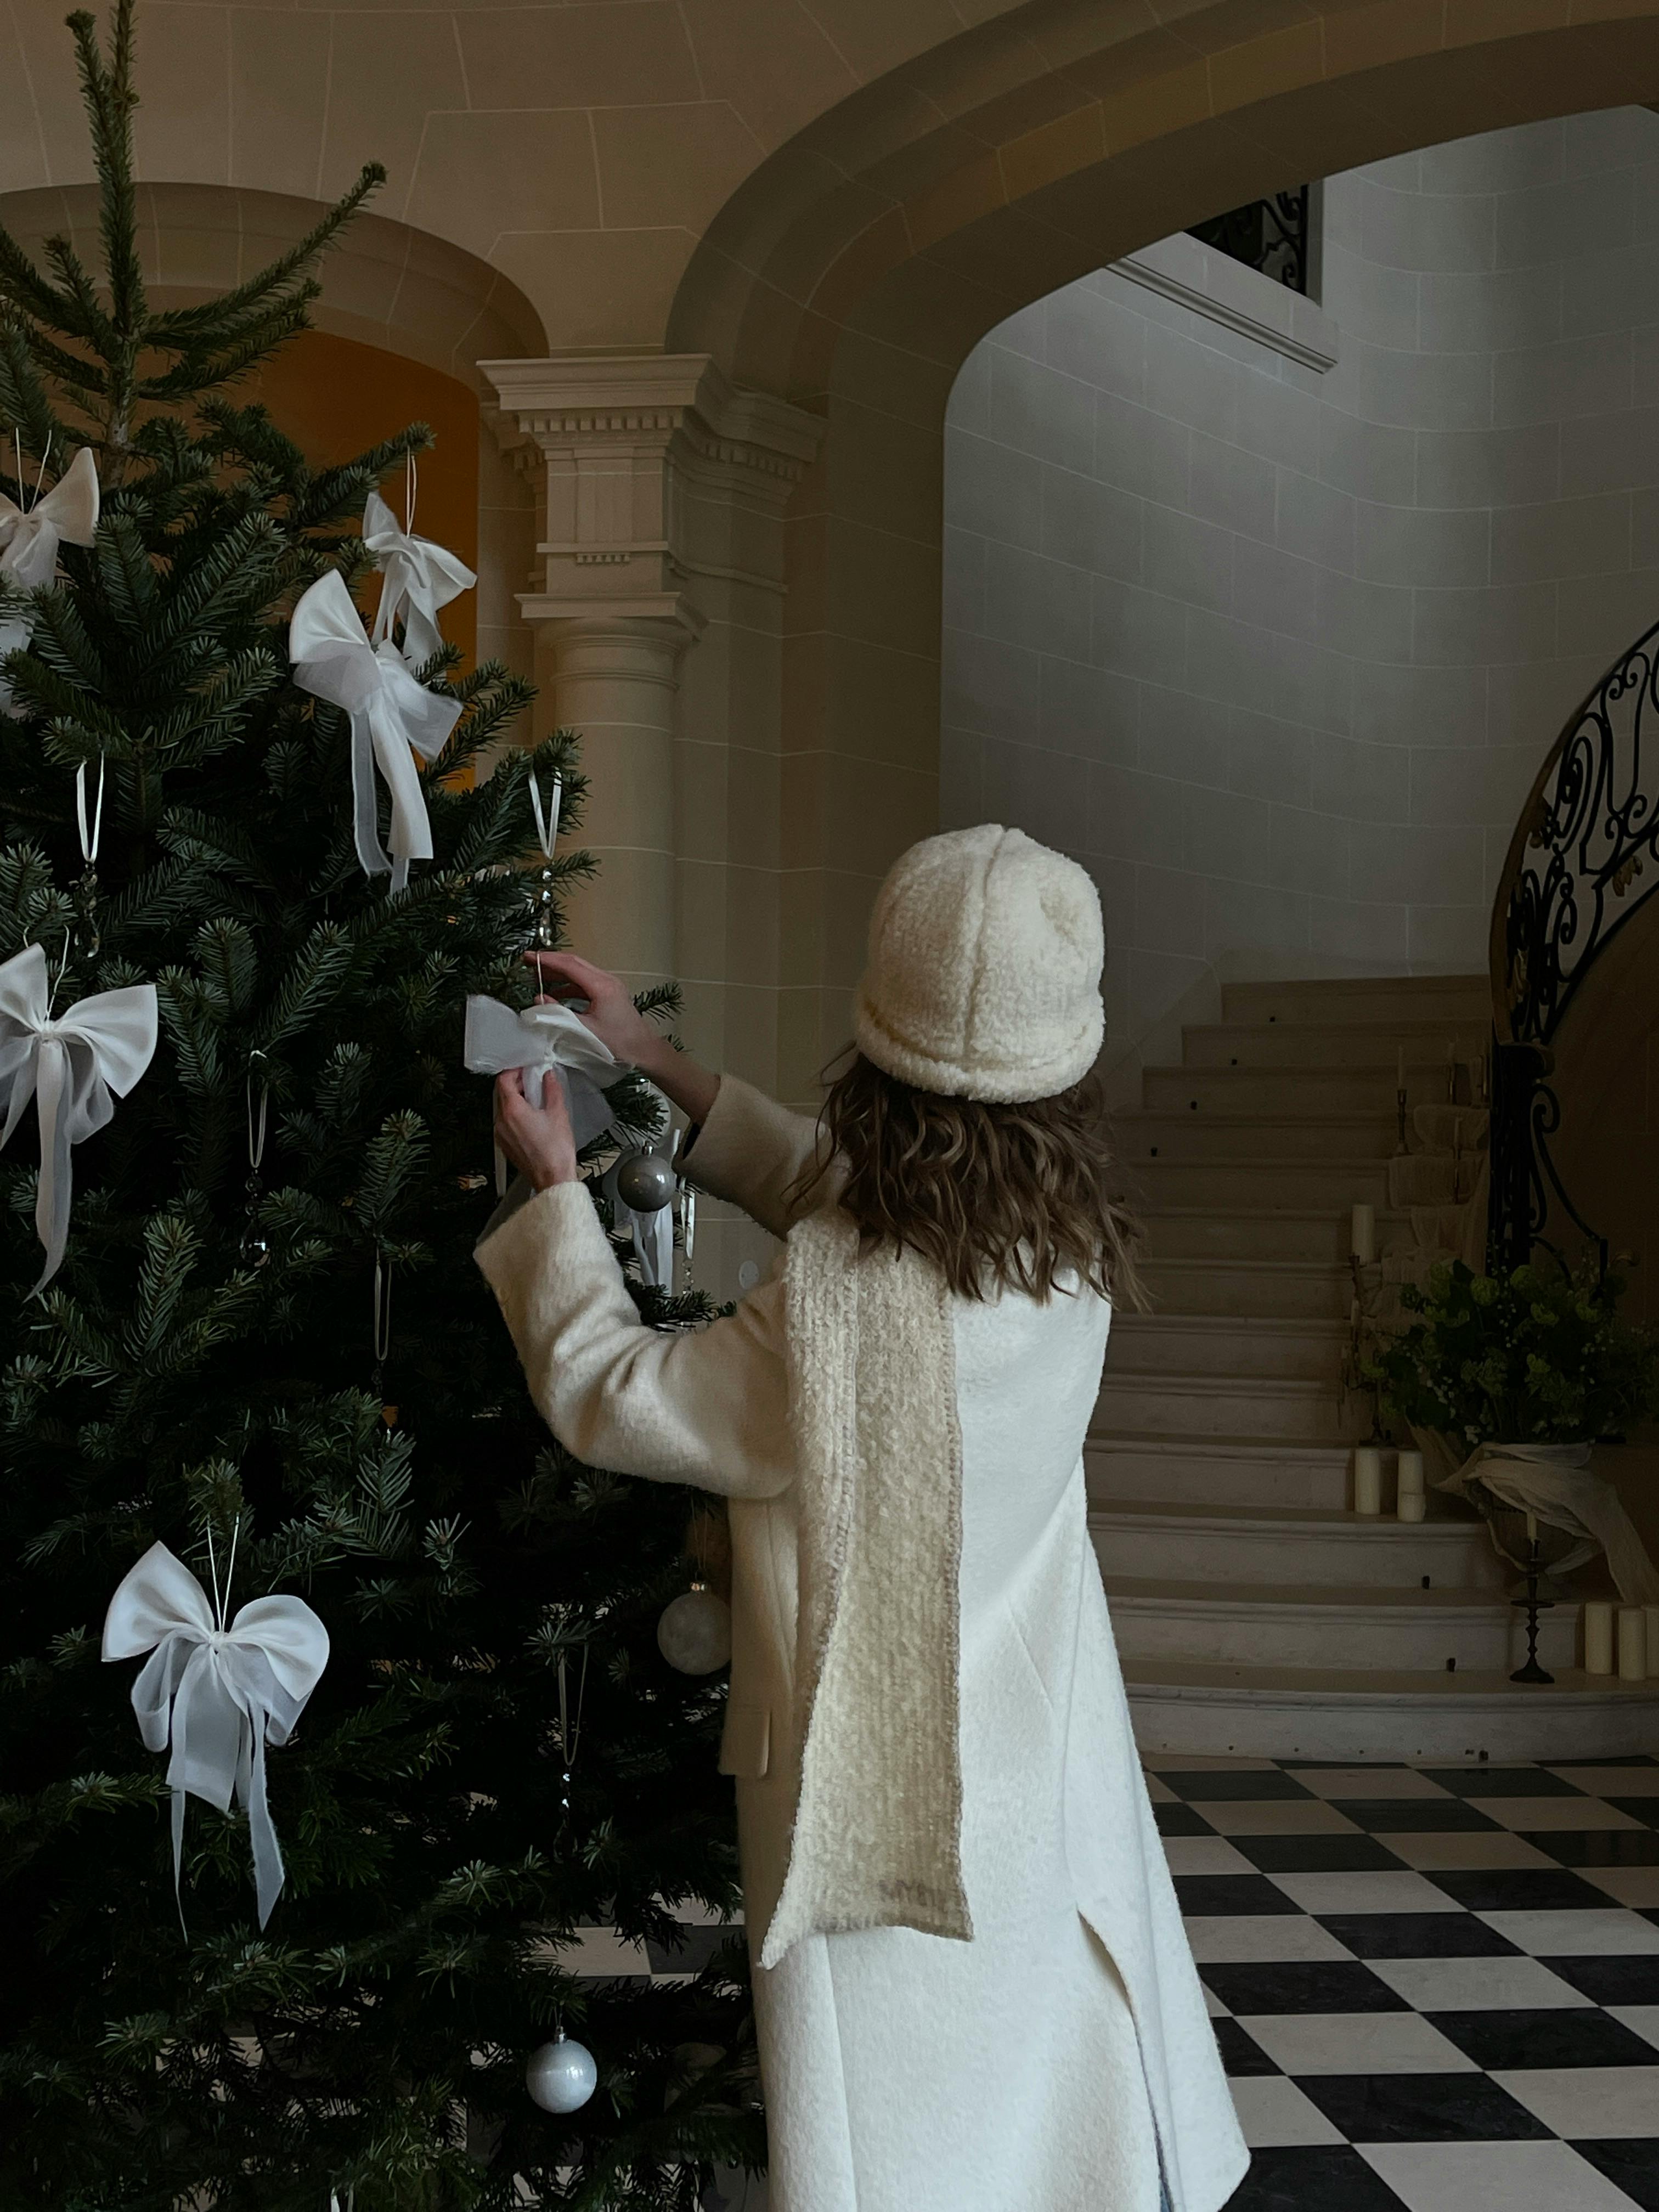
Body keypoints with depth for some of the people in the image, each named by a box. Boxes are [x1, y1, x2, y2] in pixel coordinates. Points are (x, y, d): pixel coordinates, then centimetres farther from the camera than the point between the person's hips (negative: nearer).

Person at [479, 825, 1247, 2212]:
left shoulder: (841, 1317, -29)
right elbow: (834, 1188, 9)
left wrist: (555, 1187, -2)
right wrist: (654, 1059, 11)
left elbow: (607, 1397, -15)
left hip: (891, 1817, -6)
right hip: (1042, 1787, 6)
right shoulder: (1067, 1255, -7)